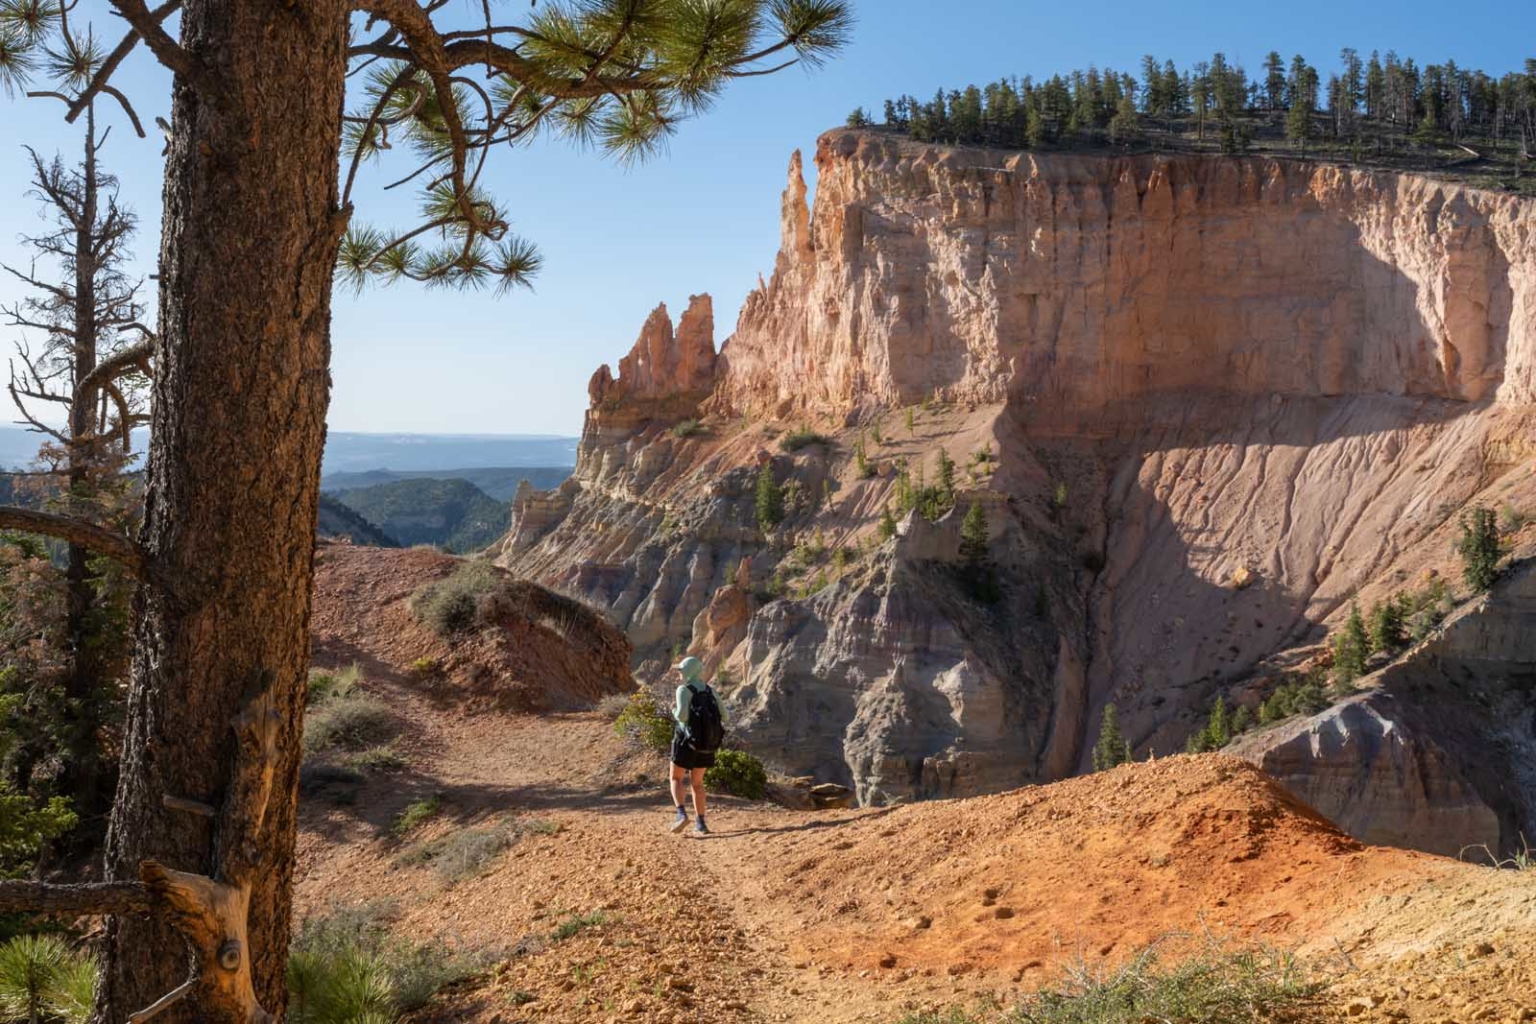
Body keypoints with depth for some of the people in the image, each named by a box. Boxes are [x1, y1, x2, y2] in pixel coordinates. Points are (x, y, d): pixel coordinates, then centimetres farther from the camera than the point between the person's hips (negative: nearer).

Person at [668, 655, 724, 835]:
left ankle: (682, 814, -11)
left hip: (687, 741, -5)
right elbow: (723, 716, 4)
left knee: (676, 779, 10)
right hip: (706, 743, 5)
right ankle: (700, 823, 9)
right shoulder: (709, 691, 7)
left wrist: (674, 710, 0)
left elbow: (682, 715, -22)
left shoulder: (684, 690, -10)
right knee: (697, 782, 16)